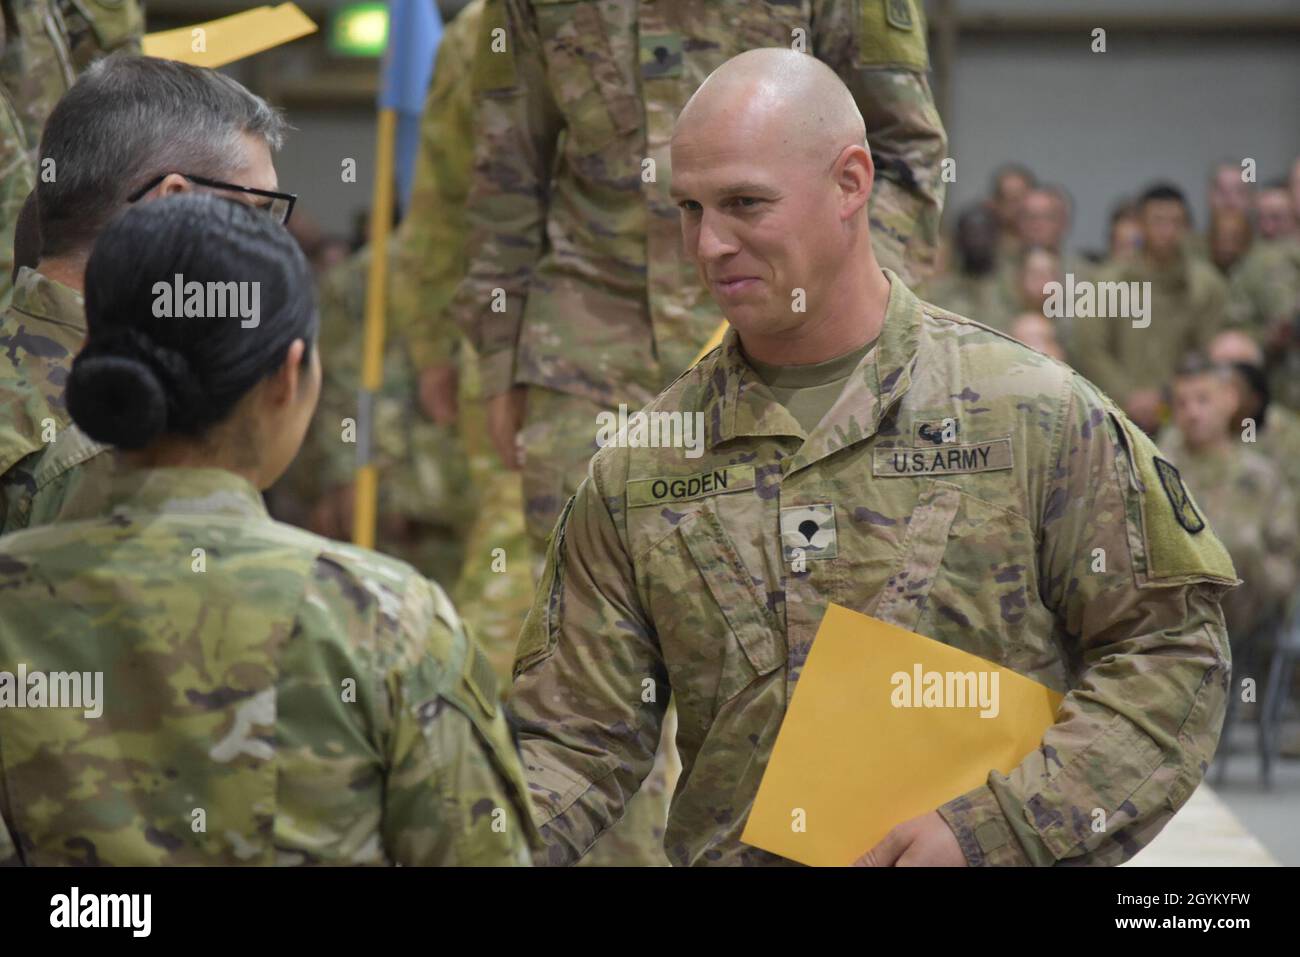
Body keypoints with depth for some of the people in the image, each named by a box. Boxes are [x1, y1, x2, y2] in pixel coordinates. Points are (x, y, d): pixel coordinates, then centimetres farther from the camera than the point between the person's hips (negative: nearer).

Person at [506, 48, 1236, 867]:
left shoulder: (1036, 415, 5)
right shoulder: (636, 471, 13)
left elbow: (1175, 653, 4)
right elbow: (580, 739, 12)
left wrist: (990, 822, -6)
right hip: (732, 855, 2)